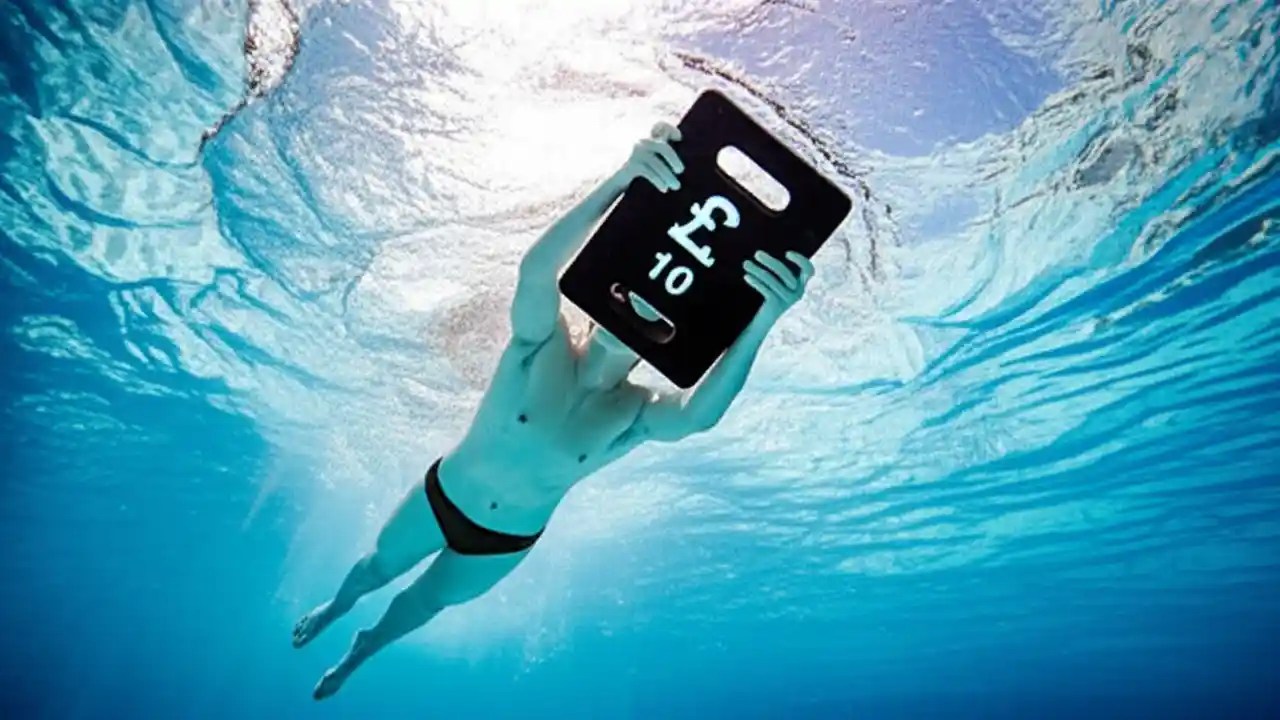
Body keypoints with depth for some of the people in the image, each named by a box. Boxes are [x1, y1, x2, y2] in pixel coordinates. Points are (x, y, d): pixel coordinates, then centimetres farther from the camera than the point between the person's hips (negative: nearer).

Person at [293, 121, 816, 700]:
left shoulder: (639, 416, -24)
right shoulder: (541, 344, -26)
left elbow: (699, 414, -47)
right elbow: (536, 270, -47)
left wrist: (760, 323, -63)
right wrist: (622, 179, -63)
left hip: (507, 542, 1)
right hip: (441, 498, -1)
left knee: (425, 603, 26)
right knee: (378, 567, 26)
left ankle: (357, 653, 60)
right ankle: (333, 608, 64)